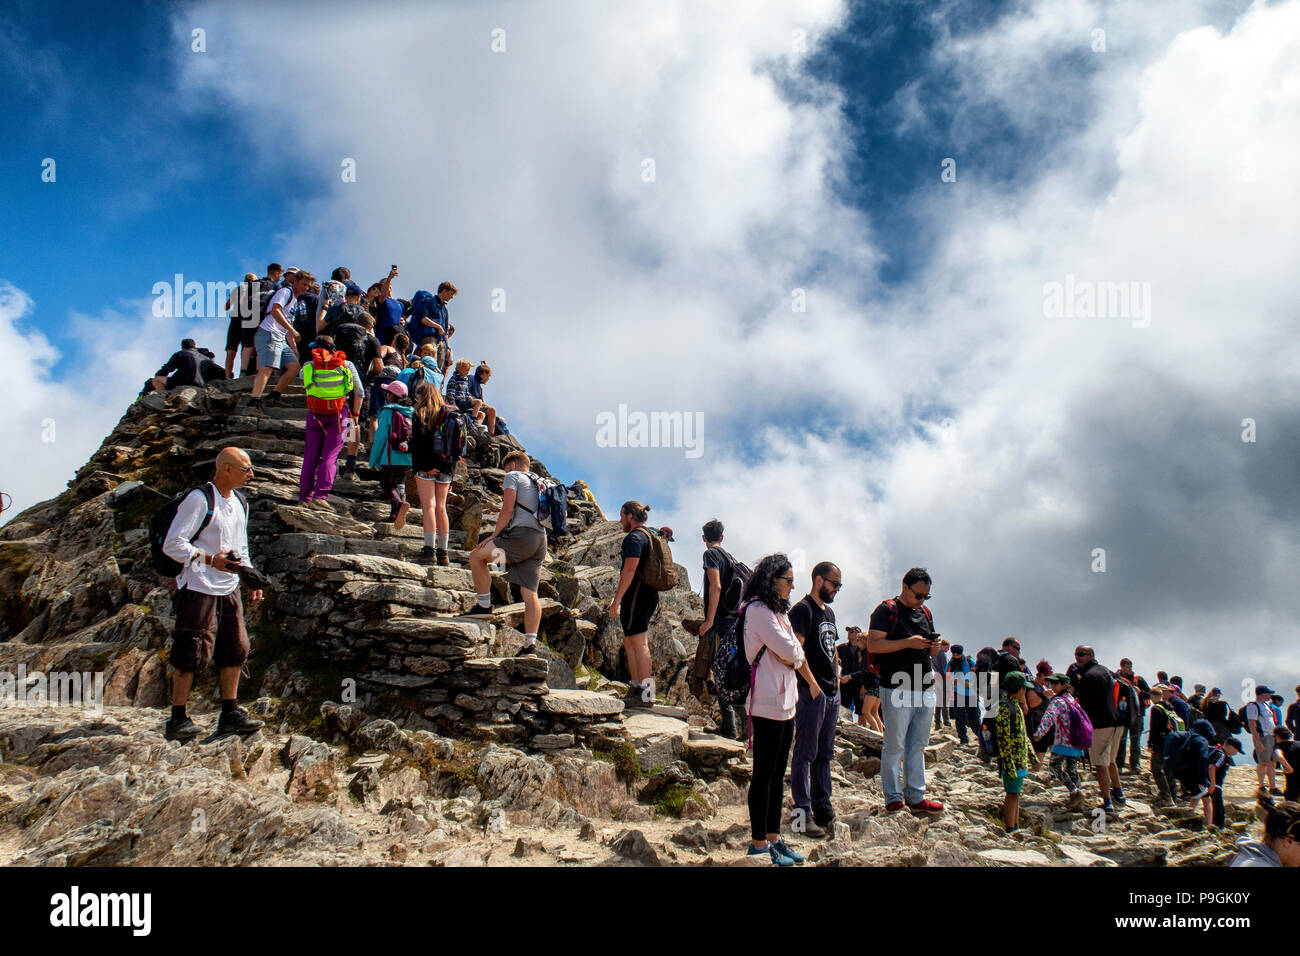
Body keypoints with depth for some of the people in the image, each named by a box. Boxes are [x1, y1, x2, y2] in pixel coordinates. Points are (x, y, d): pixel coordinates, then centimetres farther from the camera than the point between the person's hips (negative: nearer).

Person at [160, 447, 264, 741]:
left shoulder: (240, 503, 13)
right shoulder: (199, 499, -12)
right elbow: (172, 545, -14)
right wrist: (210, 559, -22)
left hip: (229, 589, 8)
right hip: (199, 589, -8)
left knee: (235, 650, 7)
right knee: (192, 654, -4)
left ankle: (230, 714, 15)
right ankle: (177, 720, 5)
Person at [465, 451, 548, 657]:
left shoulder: (513, 477, 7)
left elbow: (507, 510, -7)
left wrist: (494, 535, 1)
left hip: (522, 534, -8)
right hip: (541, 539, 8)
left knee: (476, 556, 1)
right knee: (530, 592, 2)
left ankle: (484, 605, -2)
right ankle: (531, 644, -5)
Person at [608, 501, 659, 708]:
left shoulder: (633, 538, -11)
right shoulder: (648, 536, 20)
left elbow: (630, 570, -20)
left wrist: (617, 598, -20)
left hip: (636, 595, -10)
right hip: (649, 594, 10)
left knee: (638, 643, -10)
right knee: (629, 643, 15)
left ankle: (645, 693, -12)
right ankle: (636, 688, 18)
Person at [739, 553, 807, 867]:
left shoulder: (778, 611, 19)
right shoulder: (758, 610, -12)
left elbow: (796, 652, 13)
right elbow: (789, 651, -17)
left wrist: (791, 656, -6)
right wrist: (791, 654, 3)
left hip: (785, 700, 10)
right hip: (768, 702, -9)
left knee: (778, 775, 12)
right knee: (764, 774, -3)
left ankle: (773, 837, 19)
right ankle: (759, 844, 3)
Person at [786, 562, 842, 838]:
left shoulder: (829, 612, 18)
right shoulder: (803, 610, -10)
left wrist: (837, 682, 16)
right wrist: (812, 683, -18)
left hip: (831, 692, 9)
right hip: (811, 692, -9)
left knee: (825, 753, 13)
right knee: (805, 754, -5)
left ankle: (823, 809, 19)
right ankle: (802, 812, -2)